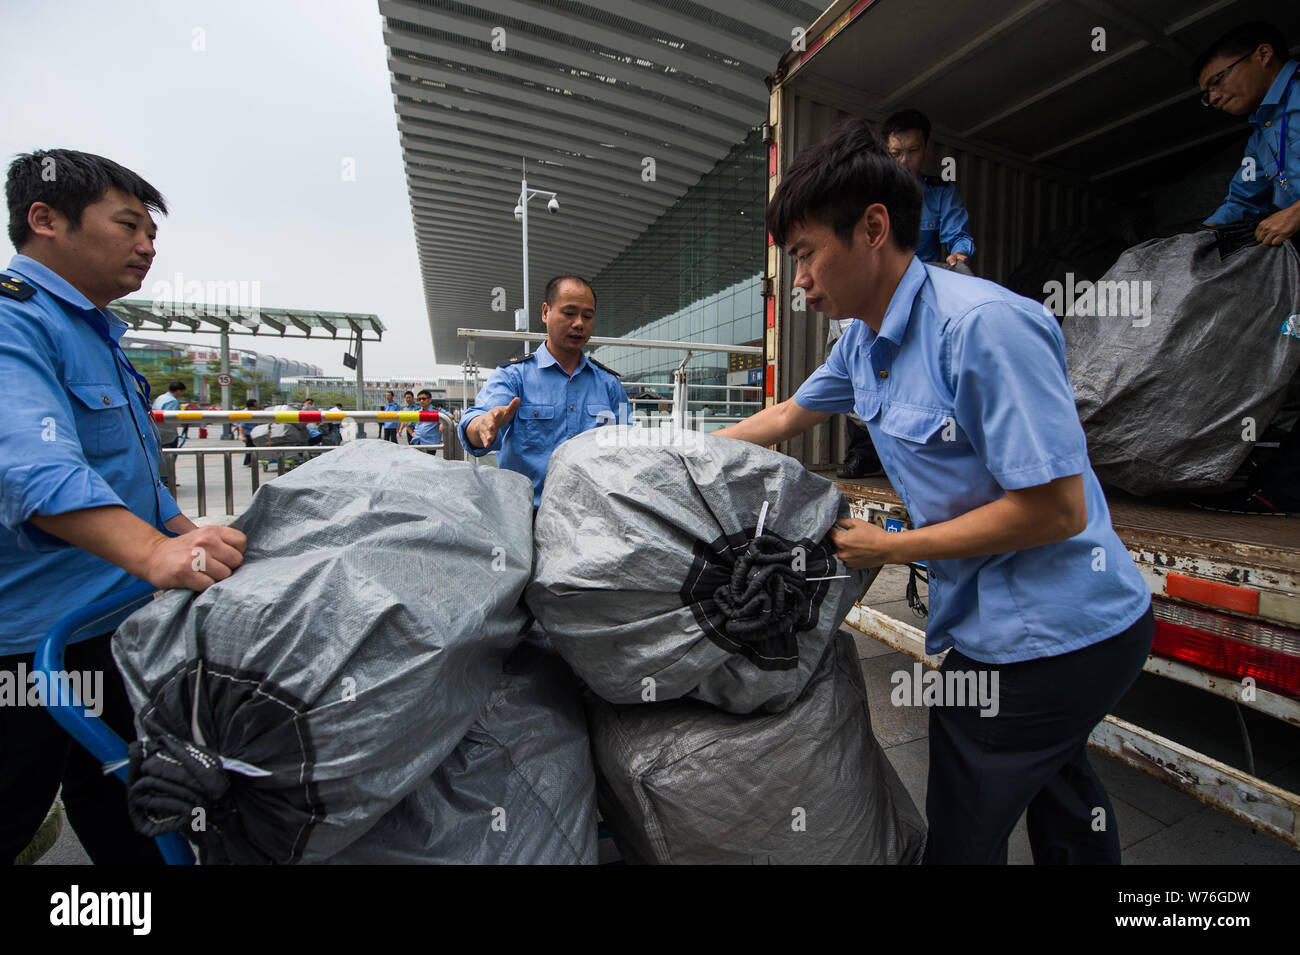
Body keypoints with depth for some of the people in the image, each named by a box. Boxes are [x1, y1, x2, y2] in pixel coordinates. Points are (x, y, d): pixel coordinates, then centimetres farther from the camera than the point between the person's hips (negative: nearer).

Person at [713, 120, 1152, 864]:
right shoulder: (865, 341, 2)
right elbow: (784, 418, 14)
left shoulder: (983, 325, -26)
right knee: (1062, 802, 32)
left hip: (1048, 635, -9)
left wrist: (892, 548, -19)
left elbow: (1057, 509, -26)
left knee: (962, 838, 10)